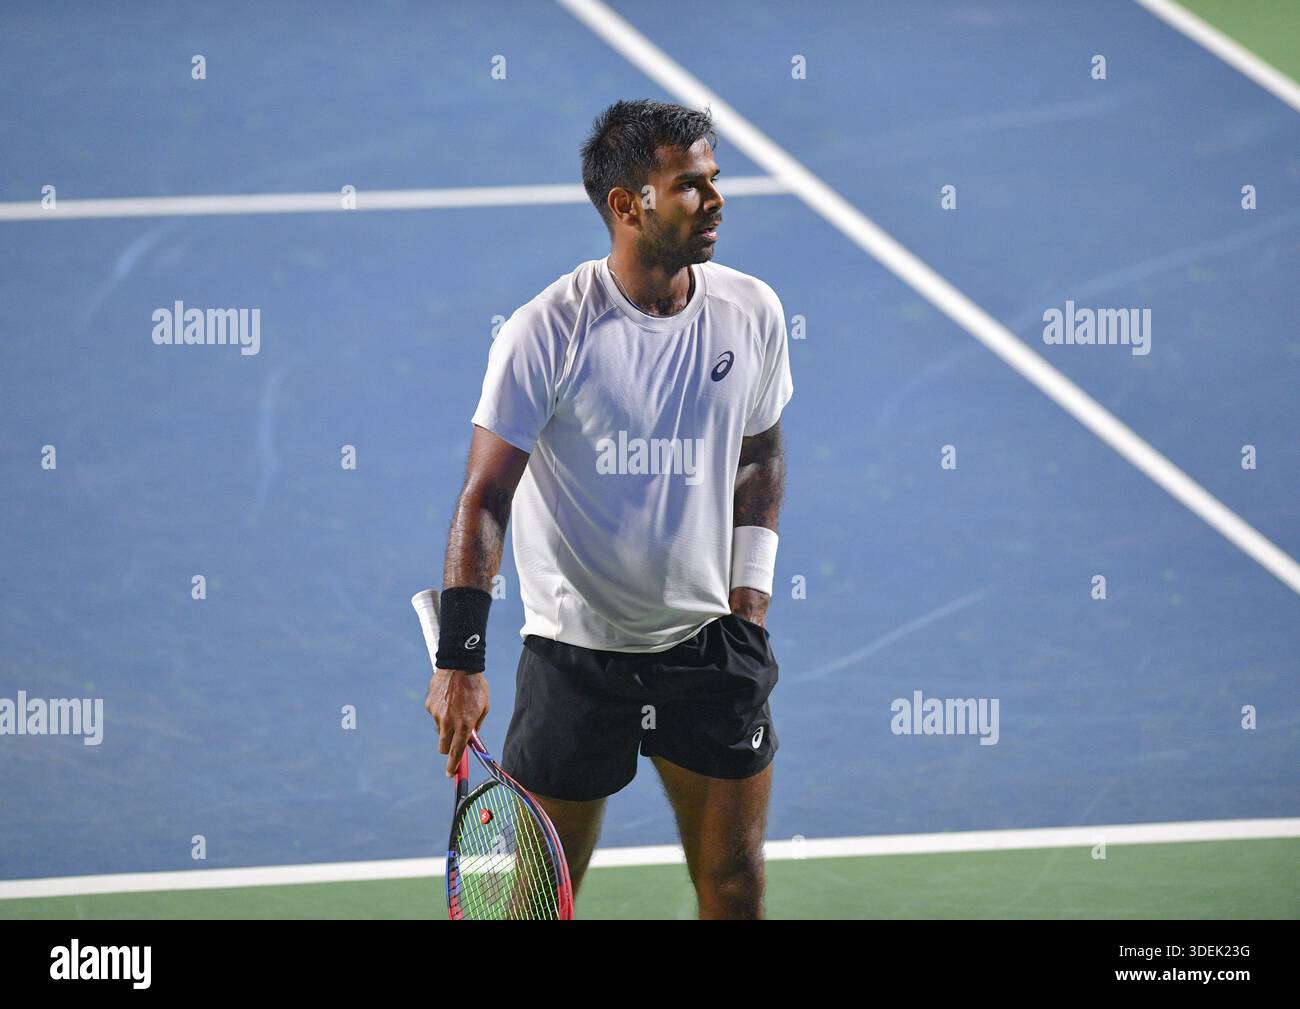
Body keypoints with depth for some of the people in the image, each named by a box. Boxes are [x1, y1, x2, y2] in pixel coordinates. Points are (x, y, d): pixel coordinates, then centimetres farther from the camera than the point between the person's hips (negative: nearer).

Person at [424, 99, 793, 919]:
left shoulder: (752, 312, -1)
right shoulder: (547, 334, -15)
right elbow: (485, 496, -15)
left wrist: (751, 595, 5)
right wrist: (459, 659, -22)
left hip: (706, 642, 4)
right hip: (573, 653, -4)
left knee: (735, 884, 6)